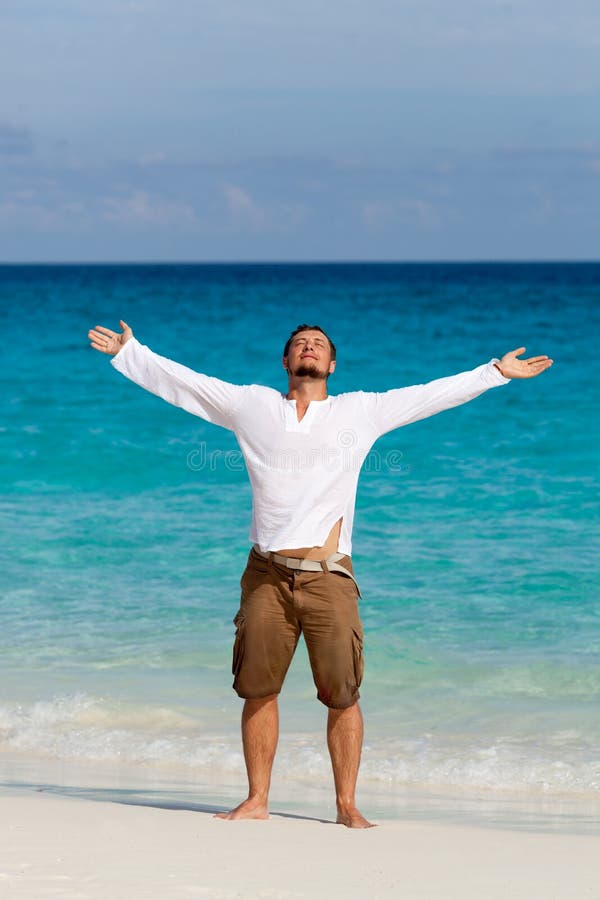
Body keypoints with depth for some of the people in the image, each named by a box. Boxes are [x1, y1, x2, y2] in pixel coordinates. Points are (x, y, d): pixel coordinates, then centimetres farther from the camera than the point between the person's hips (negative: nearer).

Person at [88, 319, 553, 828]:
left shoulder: (361, 411, 13)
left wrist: (498, 372, 17)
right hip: (267, 575, 1)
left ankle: (347, 805, 1)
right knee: (258, 690, 3)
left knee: (342, 694, -5)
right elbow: (181, 381, 20)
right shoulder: (251, 405, 14)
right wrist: (128, 352, 21)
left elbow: (435, 394, 16)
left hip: (328, 577, -1)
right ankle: (257, 800, 11)